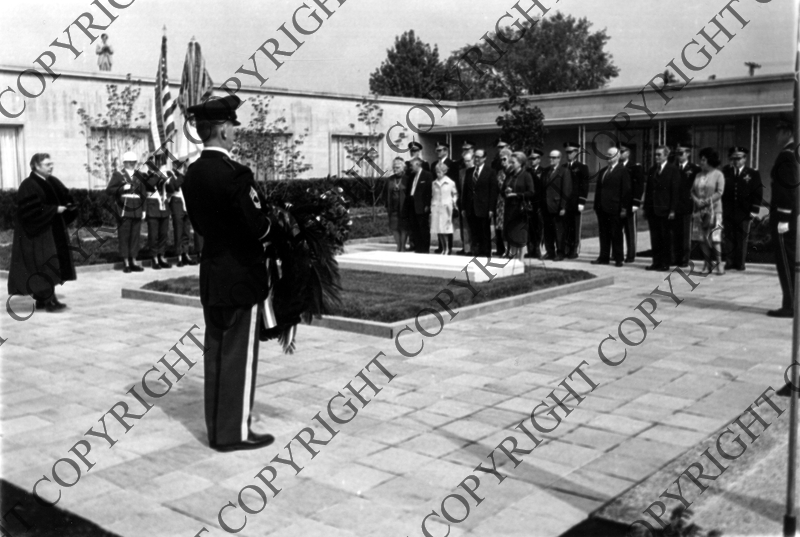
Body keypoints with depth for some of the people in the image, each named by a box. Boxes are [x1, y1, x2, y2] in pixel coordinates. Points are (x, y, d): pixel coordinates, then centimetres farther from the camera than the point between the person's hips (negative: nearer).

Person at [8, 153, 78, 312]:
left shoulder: (53, 182, 11)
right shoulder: (28, 185, -12)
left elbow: (66, 198, 15)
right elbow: (32, 209, -21)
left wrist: (65, 207, -6)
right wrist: (55, 210, -19)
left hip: (53, 231, 8)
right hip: (37, 233, -8)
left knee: (50, 266, 9)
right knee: (44, 265, -12)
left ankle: (41, 299, 16)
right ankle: (48, 300, -12)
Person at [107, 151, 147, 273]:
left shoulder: (139, 176, 17)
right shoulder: (117, 175, 5)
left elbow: (144, 194, 19)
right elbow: (109, 189, -4)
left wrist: (143, 209, 14)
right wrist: (122, 188, -17)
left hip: (137, 211, 4)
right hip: (124, 211, -4)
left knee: (135, 236, 4)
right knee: (124, 237, -3)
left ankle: (133, 261, 9)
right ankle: (126, 263, 0)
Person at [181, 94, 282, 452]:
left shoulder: (193, 173, 5)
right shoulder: (234, 174, -20)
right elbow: (258, 227, -21)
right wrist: (280, 229, -2)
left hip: (212, 275, 8)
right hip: (241, 277, -8)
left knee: (216, 351, 14)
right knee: (239, 355, 1)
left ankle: (217, 427, 24)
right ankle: (234, 432, 9)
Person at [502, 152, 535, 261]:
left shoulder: (526, 176, -5)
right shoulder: (509, 175, 12)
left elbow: (531, 194, -11)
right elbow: (502, 191, 16)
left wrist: (516, 194, -16)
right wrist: (505, 192, -6)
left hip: (520, 209, -5)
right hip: (509, 208, 5)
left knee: (520, 237, 0)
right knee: (509, 235, 7)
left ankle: (520, 259, 9)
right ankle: (511, 257, 17)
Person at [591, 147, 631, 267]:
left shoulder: (623, 170, -2)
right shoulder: (603, 171, 17)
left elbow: (626, 190, -6)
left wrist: (624, 208, -12)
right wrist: (596, 205, 9)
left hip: (615, 208, -6)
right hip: (602, 208, 6)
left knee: (616, 234, 0)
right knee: (604, 234, 9)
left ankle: (618, 258, 7)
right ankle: (604, 258, 14)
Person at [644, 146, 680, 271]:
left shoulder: (673, 170, -3)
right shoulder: (651, 170, 13)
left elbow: (675, 190, -8)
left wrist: (672, 210, -13)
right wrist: (646, 208, 7)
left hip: (665, 210, -5)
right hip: (652, 209, 5)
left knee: (665, 238, 2)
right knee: (655, 238, 7)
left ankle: (665, 264, 8)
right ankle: (656, 262, 13)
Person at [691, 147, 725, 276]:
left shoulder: (718, 175, -2)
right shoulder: (698, 175, 13)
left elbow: (719, 192, -9)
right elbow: (693, 191, 11)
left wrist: (706, 201, -16)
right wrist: (696, 200, -9)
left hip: (713, 210, -5)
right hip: (699, 210, 5)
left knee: (714, 238, -10)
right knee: (702, 238, 3)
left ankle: (719, 264, -3)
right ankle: (707, 264, 11)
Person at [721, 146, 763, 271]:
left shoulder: (753, 174, 5)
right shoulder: (725, 172, 9)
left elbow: (758, 194, 2)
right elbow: (721, 191, 7)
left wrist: (754, 210, -6)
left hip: (744, 213, -1)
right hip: (728, 212, 1)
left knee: (742, 239, 2)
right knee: (729, 238, 2)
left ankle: (740, 263, 8)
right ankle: (729, 262, 6)